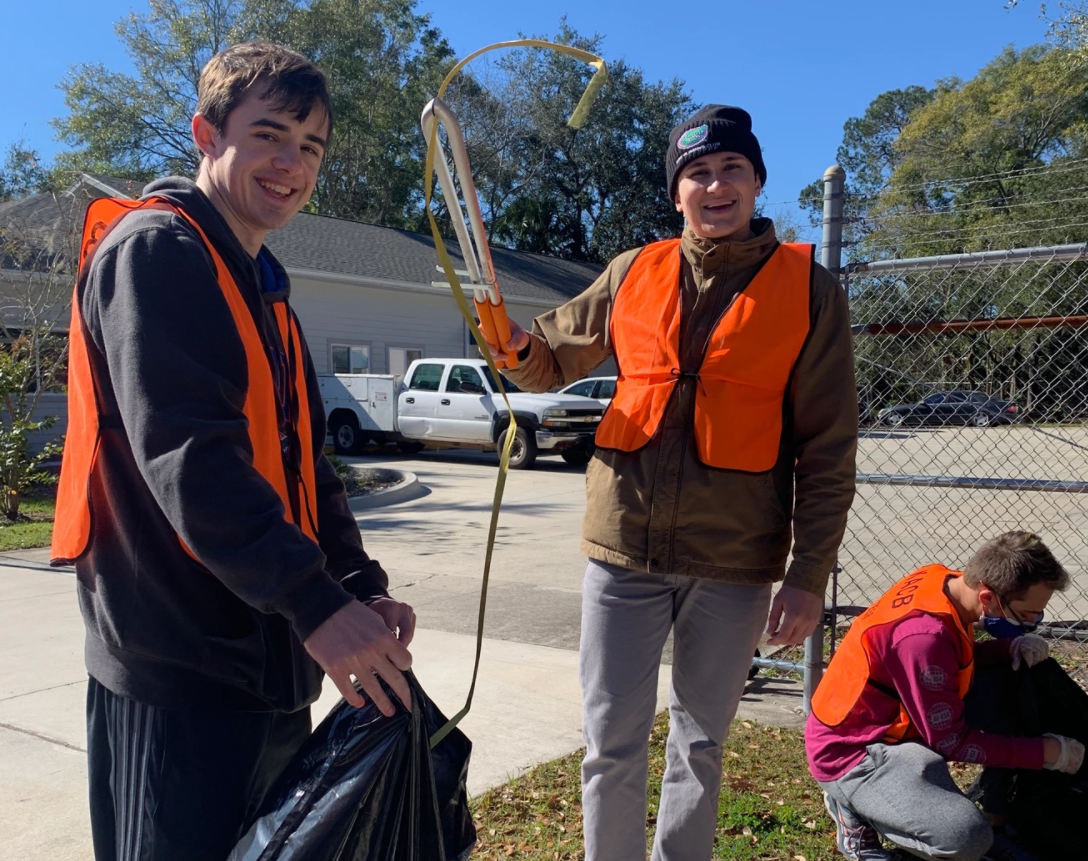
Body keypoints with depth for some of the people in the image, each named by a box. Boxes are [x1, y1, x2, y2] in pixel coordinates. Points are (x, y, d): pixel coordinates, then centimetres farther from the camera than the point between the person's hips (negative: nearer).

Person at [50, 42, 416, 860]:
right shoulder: (156, 250, -11)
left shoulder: (262, 286, 16)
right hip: (178, 664, -9)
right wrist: (315, 604, -27)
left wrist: (361, 585, 3)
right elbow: (184, 453, -24)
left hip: (269, 660, 9)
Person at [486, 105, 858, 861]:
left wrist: (810, 574, -6)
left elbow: (828, 449, -2)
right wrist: (518, 349, -9)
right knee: (612, 745, 9)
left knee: (701, 746, 16)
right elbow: (554, 360, 15)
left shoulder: (809, 289, -1)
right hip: (626, 549, 2)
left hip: (734, 562, -1)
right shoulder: (634, 274, 5)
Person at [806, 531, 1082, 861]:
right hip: (851, 754, -10)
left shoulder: (942, 580, -6)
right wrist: (1048, 752, -10)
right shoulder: (924, 636, -31)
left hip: (886, 721, 10)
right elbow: (951, 740, -19)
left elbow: (960, 657, 13)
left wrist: (1011, 647, -7)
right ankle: (856, 810, 1)